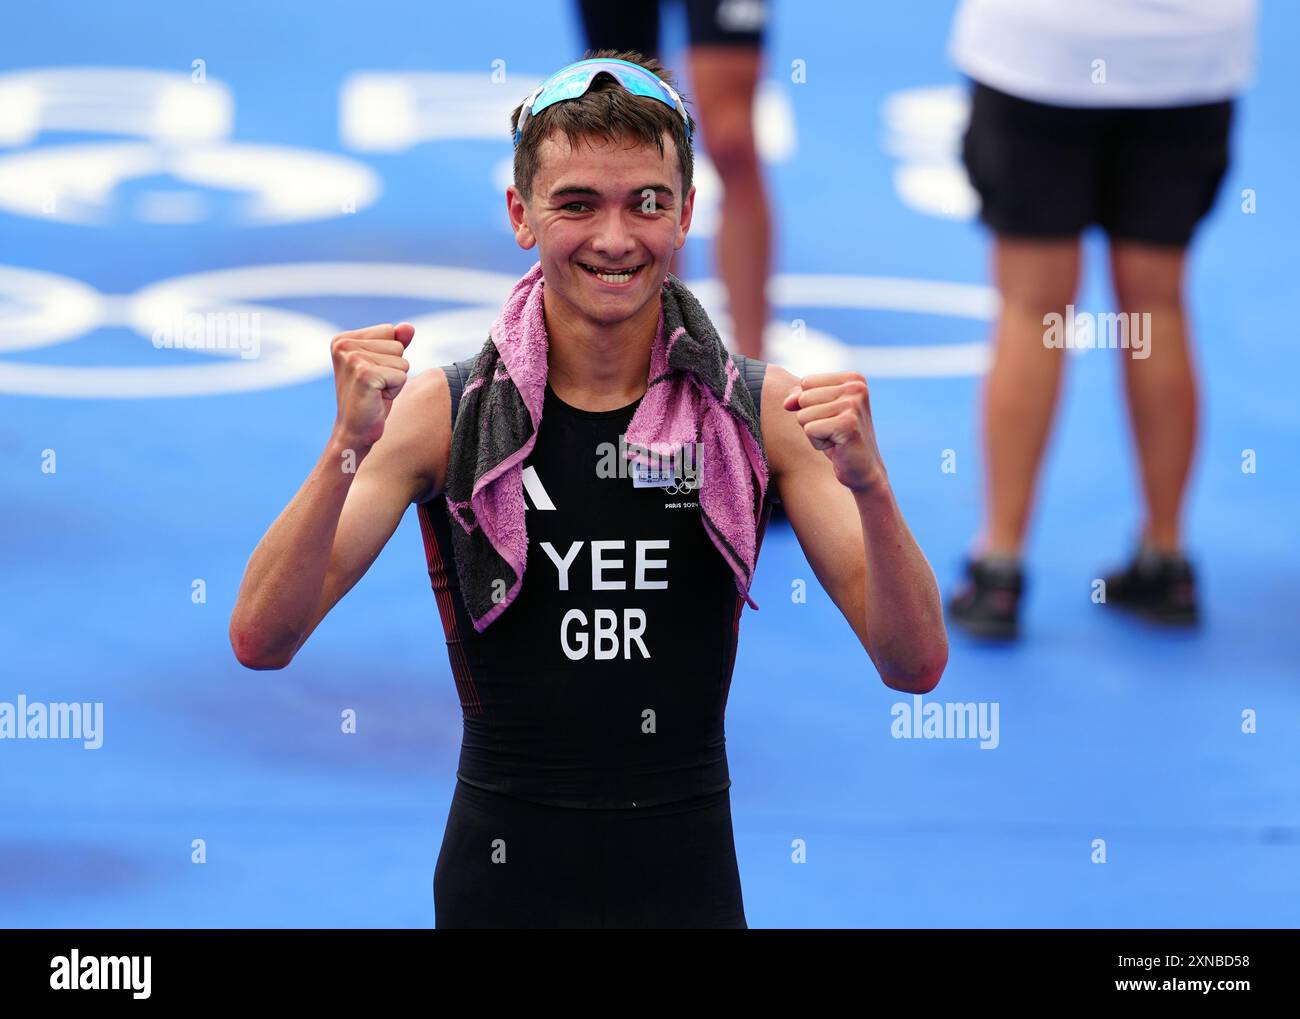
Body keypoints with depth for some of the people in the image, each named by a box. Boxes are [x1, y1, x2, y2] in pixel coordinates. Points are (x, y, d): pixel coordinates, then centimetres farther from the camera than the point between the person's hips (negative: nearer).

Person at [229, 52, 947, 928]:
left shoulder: (764, 413, -3)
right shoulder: (443, 413, -6)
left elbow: (914, 665, -9)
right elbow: (262, 642, -12)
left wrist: (868, 485, -27)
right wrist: (348, 447, -27)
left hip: (689, 880, 1)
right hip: (505, 880, -1)